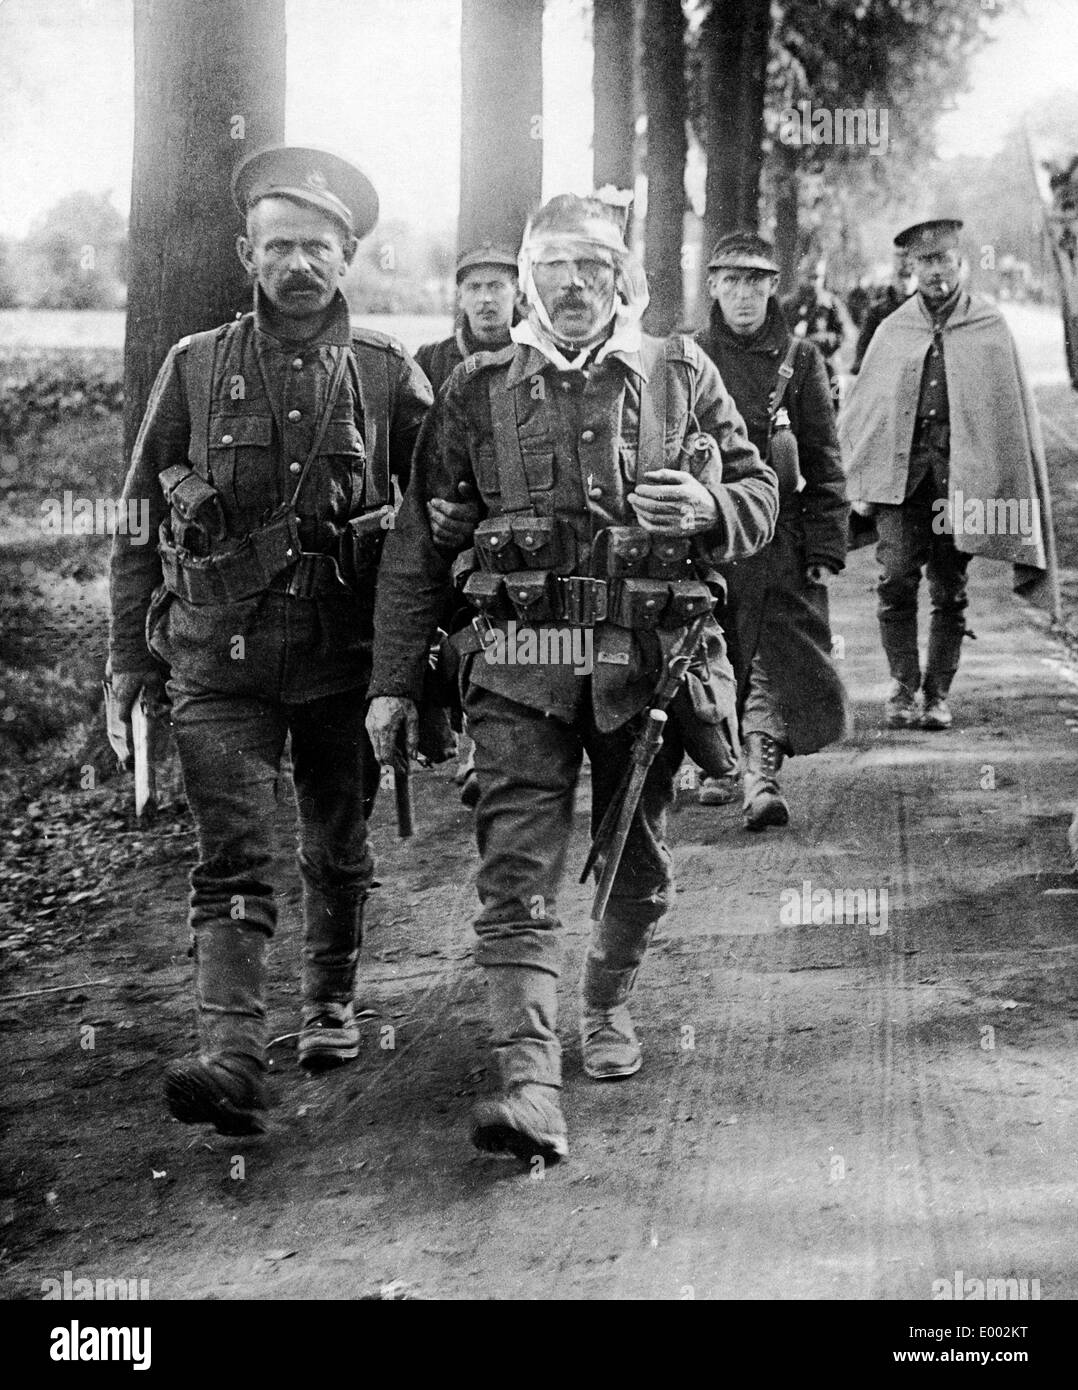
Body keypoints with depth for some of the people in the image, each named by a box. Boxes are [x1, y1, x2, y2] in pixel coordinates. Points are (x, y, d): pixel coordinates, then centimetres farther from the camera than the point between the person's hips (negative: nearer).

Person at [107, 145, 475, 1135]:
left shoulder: (388, 373, 3)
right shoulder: (196, 368, 3)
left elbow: (446, 502, 14)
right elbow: (141, 519, 8)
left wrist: (451, 523, -10)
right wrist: (128, 655, 7)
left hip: (345, 654, 1)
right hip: (221, 655, -1)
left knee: (338, 851, 14)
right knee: (233, 861, -11)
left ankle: (332, 1003, 37)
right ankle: (233, 1063, -18)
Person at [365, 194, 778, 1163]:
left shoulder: (683, 376, 8)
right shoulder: (478, 391, 7)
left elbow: (762, 494, 12)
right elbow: (416, 547, 9)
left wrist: (705, 509, -13)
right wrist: (394, 681, 5)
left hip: (650, 664, 1)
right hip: (521, 663, -1)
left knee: (639, 867, 14)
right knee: (519, 875, -12)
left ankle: (608, 1003, 41)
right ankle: (531, 1088, -17)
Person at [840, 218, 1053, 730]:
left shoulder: (991, 328, 7)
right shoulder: (892, 331, 11)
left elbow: (1016, 413, 8)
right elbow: (857, 413, 15)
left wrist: (1022, 494, 2)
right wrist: (859, 483, 6)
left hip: (962, 474, 0)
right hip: (899, 467, 1)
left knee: (950, 590, 3)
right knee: (896, 577, -14)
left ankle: (937, 696, 14)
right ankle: (902, 687, -3)